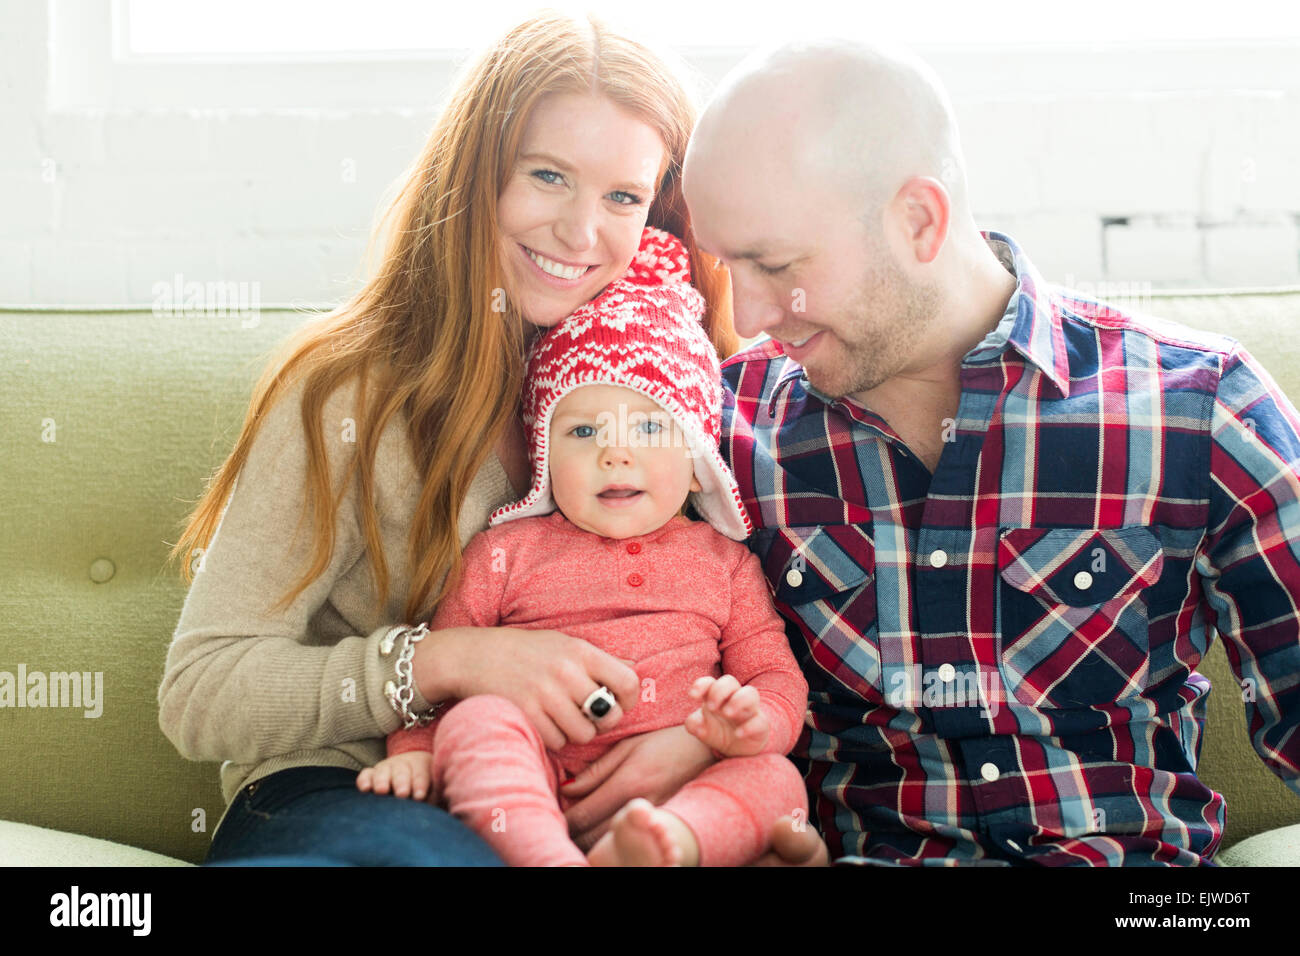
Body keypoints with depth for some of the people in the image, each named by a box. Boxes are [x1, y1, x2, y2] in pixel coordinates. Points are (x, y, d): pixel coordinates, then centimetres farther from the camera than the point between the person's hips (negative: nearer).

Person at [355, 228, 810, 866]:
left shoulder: (724, 562, 17)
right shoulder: (506, 551, 13)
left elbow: (777, 674, 13)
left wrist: (751, 723, -11)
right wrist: (413, 749, -5)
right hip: (528, 791, -1)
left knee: (776, 781, -25)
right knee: (476, 720, -30)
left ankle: (666, 842, -52)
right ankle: (546, 855, -52)